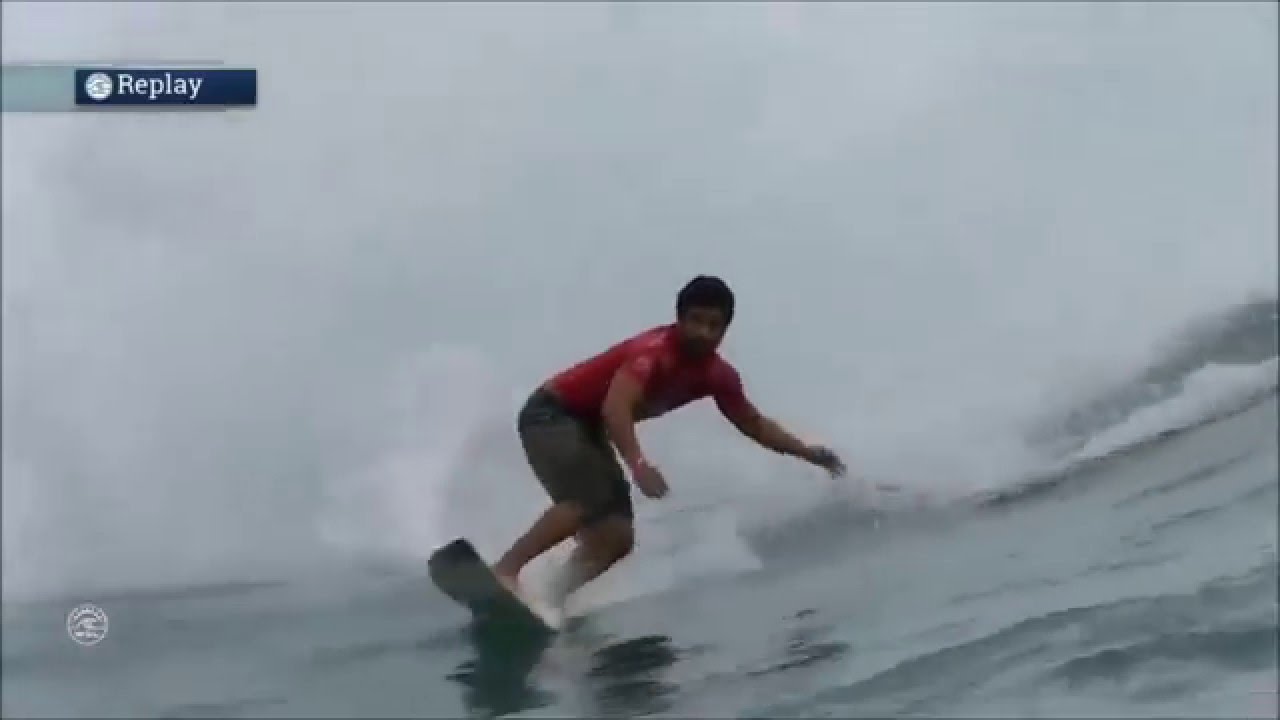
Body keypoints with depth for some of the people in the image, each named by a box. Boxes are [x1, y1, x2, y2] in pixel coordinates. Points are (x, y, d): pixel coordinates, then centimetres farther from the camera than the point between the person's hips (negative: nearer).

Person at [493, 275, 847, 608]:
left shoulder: (717, 375, -2)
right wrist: (638, 463, -55)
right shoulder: (655, 349, -27)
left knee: (615, 537, -1)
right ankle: (503, 572, -28)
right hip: (551, 414, -8)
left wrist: (808, 452, 5)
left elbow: (754, 424, 13)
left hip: (587, 428, 8)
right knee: (588, 500, -30)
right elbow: (616, 406, -42)